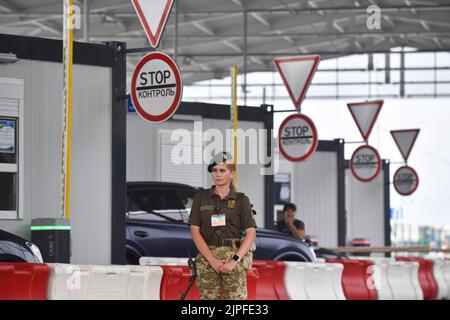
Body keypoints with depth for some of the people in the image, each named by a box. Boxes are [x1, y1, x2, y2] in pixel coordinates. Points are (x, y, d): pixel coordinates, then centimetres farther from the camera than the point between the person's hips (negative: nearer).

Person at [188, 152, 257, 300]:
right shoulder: (201, 197, 8)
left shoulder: (241, 200, 6)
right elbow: (194, 231, 2)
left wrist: (235, 260, -13)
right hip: (207, 257, 1)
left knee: (237, 298, -10)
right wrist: (212, 260, -9)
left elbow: (251, 233, -1)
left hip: (234, 256, -1)